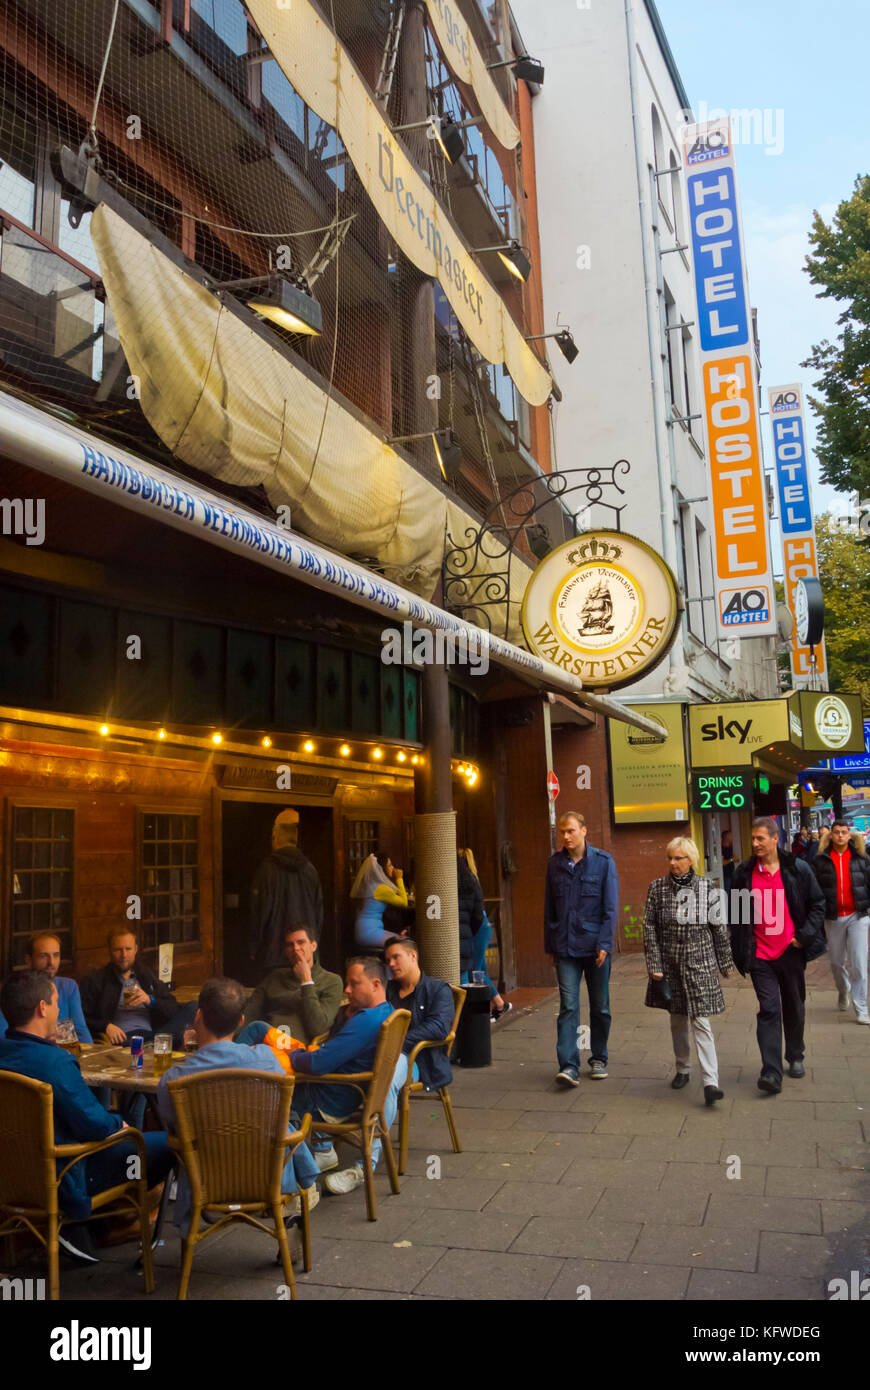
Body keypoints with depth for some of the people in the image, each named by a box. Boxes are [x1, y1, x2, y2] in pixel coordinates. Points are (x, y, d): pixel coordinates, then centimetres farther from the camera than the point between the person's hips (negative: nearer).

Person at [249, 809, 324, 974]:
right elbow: (319, 912, 11)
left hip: (274, 955, -4)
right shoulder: (310, 869, 5)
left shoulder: (267, 869, -8)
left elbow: (260, 912, -7)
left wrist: (253, 949, 3)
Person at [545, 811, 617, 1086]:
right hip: (565, 948, 1)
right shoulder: (554, 863, 5)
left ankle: (598, 1059, 26)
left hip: (595, 947, -1)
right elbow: (549, 908, 12)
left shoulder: (603, 862, -2)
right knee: (568, 1007, -6)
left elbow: (610, 908, -4)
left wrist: (604, 944, -11)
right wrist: (550, 944, 11)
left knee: (600, 1008, 10)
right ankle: (569, 1066, -7)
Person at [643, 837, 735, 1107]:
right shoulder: (657, 887, -1)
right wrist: (654, 965, -5)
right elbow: (649, 927, -1)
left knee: (701, 1022, -8)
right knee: (677, 1020, 14)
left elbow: (719, 928, 3)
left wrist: (726, 963, 7)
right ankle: (682, 1070, 31)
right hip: (670, 963, 2)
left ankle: (710, 1082, -9)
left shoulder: (708, 888, -4)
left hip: (700, 962, -2)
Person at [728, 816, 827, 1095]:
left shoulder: (797, 869, -3)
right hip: (760, 955, -1)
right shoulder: (744, 873, 0)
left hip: (791, 952, 1)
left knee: (794, 1008, 16)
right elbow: (734, 913, 8)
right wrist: (742, 946, 1)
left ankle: (795, 1058, 37)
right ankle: (771, 1073, -10)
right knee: (768, 1010, -8)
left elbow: (817, 904, 4)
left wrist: (805, 936, -6)